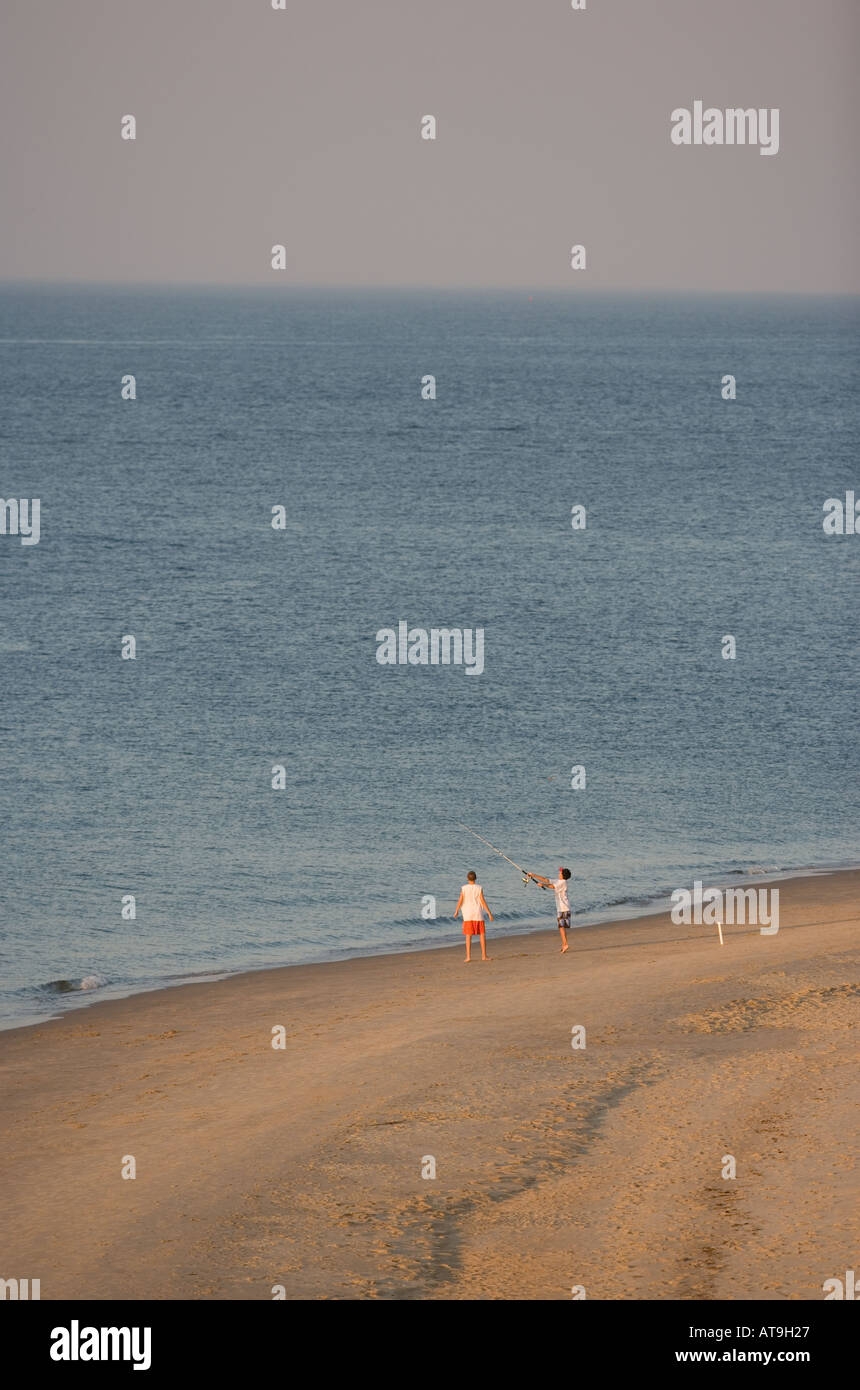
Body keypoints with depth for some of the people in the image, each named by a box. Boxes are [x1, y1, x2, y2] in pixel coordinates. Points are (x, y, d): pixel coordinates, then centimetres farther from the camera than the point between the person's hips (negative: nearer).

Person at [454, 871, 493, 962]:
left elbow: (460, 901, -4)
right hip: (478, 914, -1)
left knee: (468, 936, 4)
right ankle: (484, 955, 8)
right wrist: (489, 913, -3)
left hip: (467, 915, 1)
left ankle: (468, 956, -1)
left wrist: (456, 911, 12)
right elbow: (483, 901, -8)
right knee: (482, 934, 8)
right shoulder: (479, 888, -7)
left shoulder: (464, 888, -5)